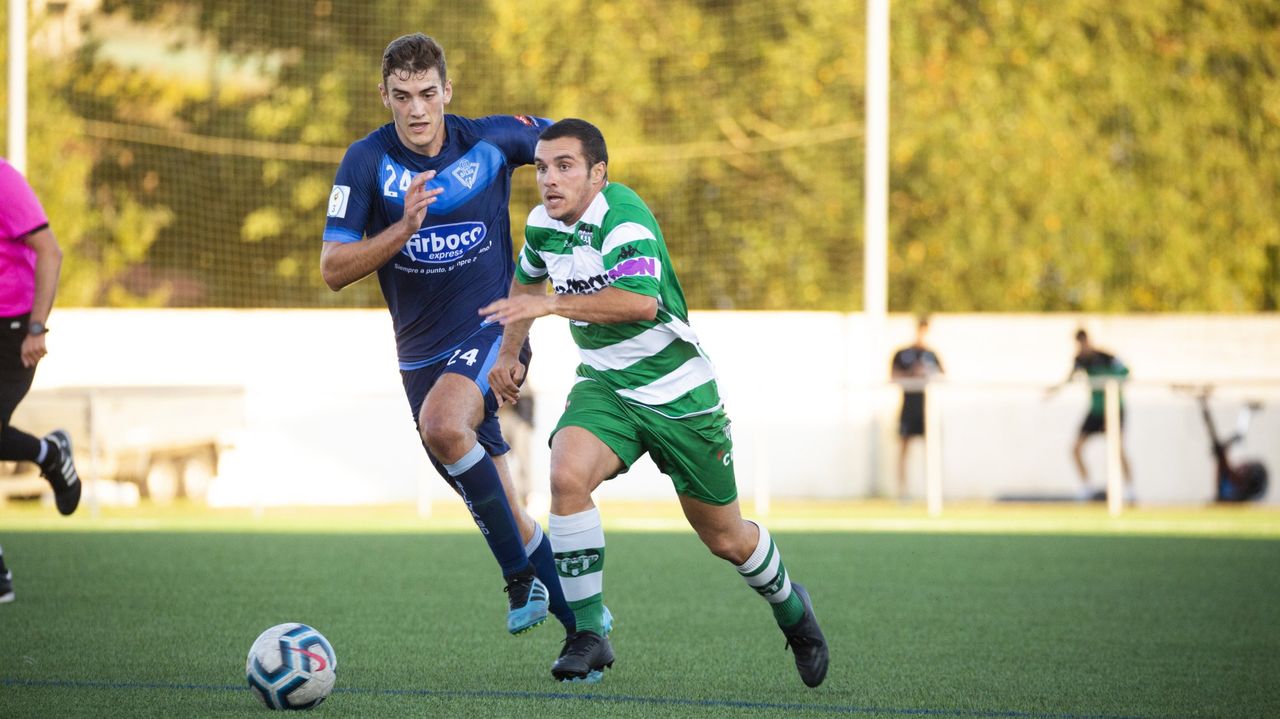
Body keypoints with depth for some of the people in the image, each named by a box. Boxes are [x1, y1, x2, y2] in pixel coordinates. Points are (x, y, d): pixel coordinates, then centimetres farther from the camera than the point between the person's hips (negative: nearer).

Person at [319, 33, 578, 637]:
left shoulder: (491, 140, -8)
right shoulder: (367, 161, -8)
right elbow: (334, 271, -13)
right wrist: (403, 228, -26)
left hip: (493, 324, -3)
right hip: (422, 352, 3)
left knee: (443, 426, -33)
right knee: (502, 516, 8)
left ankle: (521, 574, -19)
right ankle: (580, 622, 25)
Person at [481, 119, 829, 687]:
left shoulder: (622, 217, -24)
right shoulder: (543, 223, -1)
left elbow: (642, 299, -42)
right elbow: (528, 278, 24)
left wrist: (551, 304, -44)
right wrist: (510, 351, 17)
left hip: (678, 393, -5)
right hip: (605, 385, 5)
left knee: (727, 539, 9)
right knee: (567, 476, -27)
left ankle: (790, 608, 42)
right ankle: (588, 635, -17)